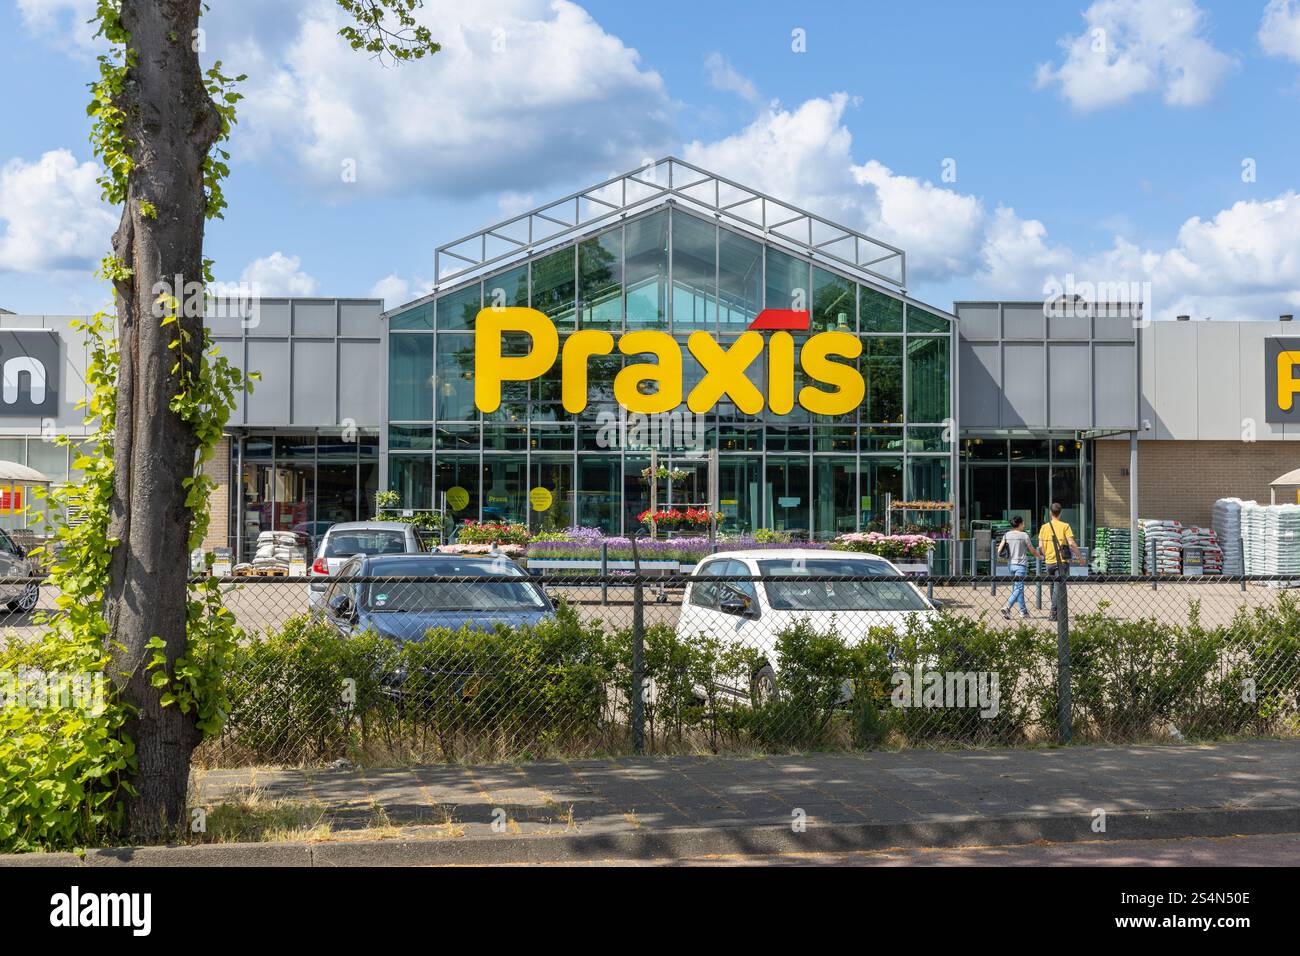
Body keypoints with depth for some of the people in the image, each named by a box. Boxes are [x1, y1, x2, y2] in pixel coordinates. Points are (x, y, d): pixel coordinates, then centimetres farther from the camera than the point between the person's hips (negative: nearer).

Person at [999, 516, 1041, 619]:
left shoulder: (1007, 535, 4)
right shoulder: (1024, 535, -8)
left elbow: (999, 551, -1)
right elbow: (1033, 551, 1)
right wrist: (1040, 556, 20)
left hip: (1011, 564, 6)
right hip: (1021, 565, -6)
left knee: (1017, 588, 15)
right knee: (1018, 588, -7)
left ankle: (1023, 611, 21)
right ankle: (1007, 608, -24)